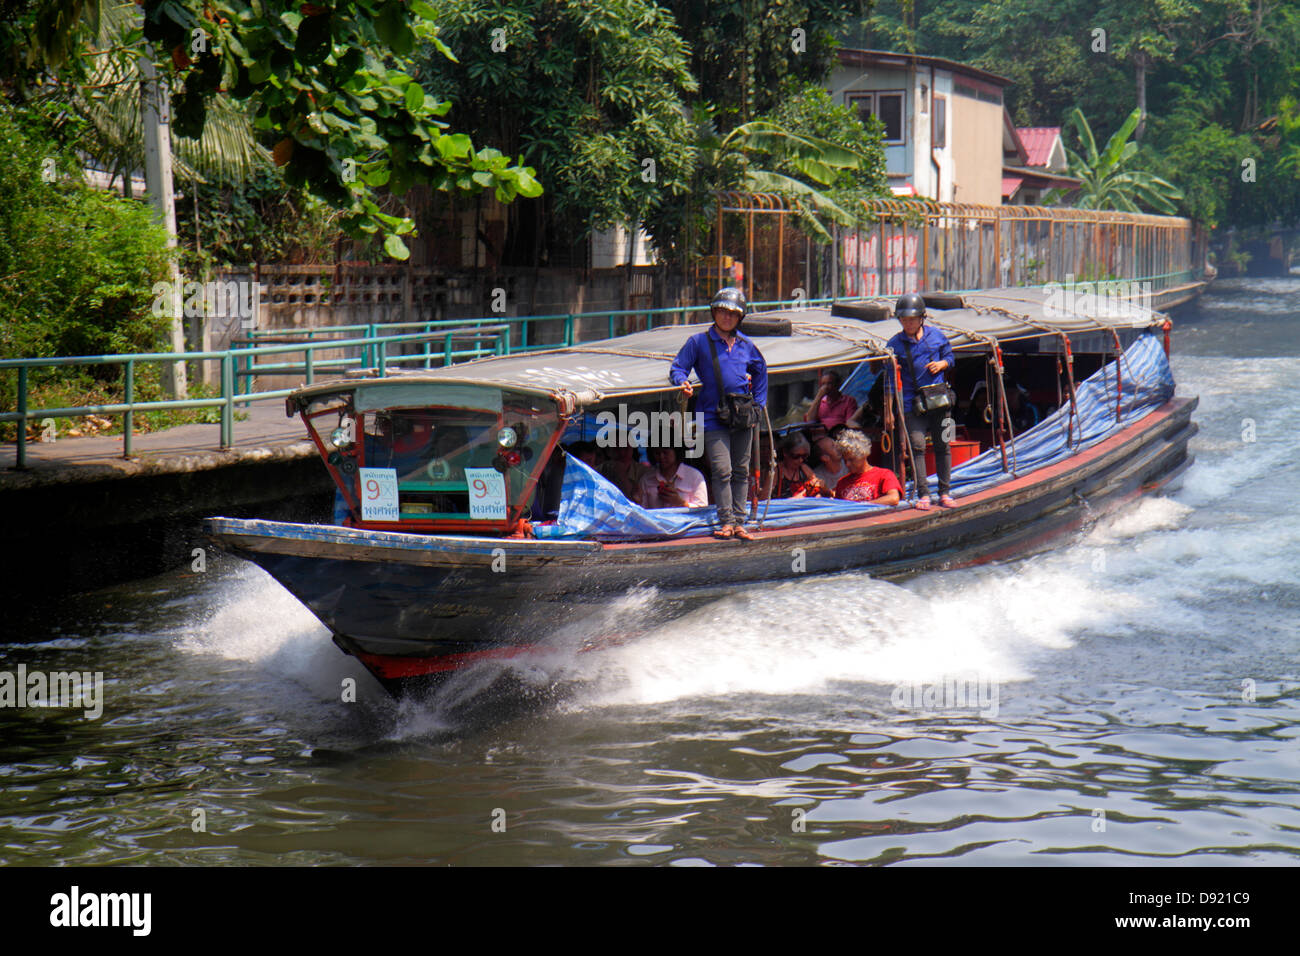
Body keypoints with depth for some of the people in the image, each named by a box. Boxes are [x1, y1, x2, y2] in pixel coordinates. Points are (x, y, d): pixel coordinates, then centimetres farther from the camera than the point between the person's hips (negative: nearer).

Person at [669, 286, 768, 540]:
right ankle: (726, 522, -5)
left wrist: (757, 404, 18)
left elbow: (760, 370, 26)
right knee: (722, 471, -12)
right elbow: (677, 369, 0)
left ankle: (739, 522, 12)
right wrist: (683, 383, -23)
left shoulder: (746, 345, 10)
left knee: (741, 471, 7)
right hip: (713, 417, -4)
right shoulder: (699, 342, 0)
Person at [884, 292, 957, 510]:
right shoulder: (895, 344, 0)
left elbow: (950, 357, 20)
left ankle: (945, 492, 15)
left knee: (942, 446, 6)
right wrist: (888, 412, -2)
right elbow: (890, 380, 1)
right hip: (912, 403, -2)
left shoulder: (936, 336, 5)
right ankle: (923, 495, -6)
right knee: (917, 447, -10)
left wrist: (942, 364, -5)